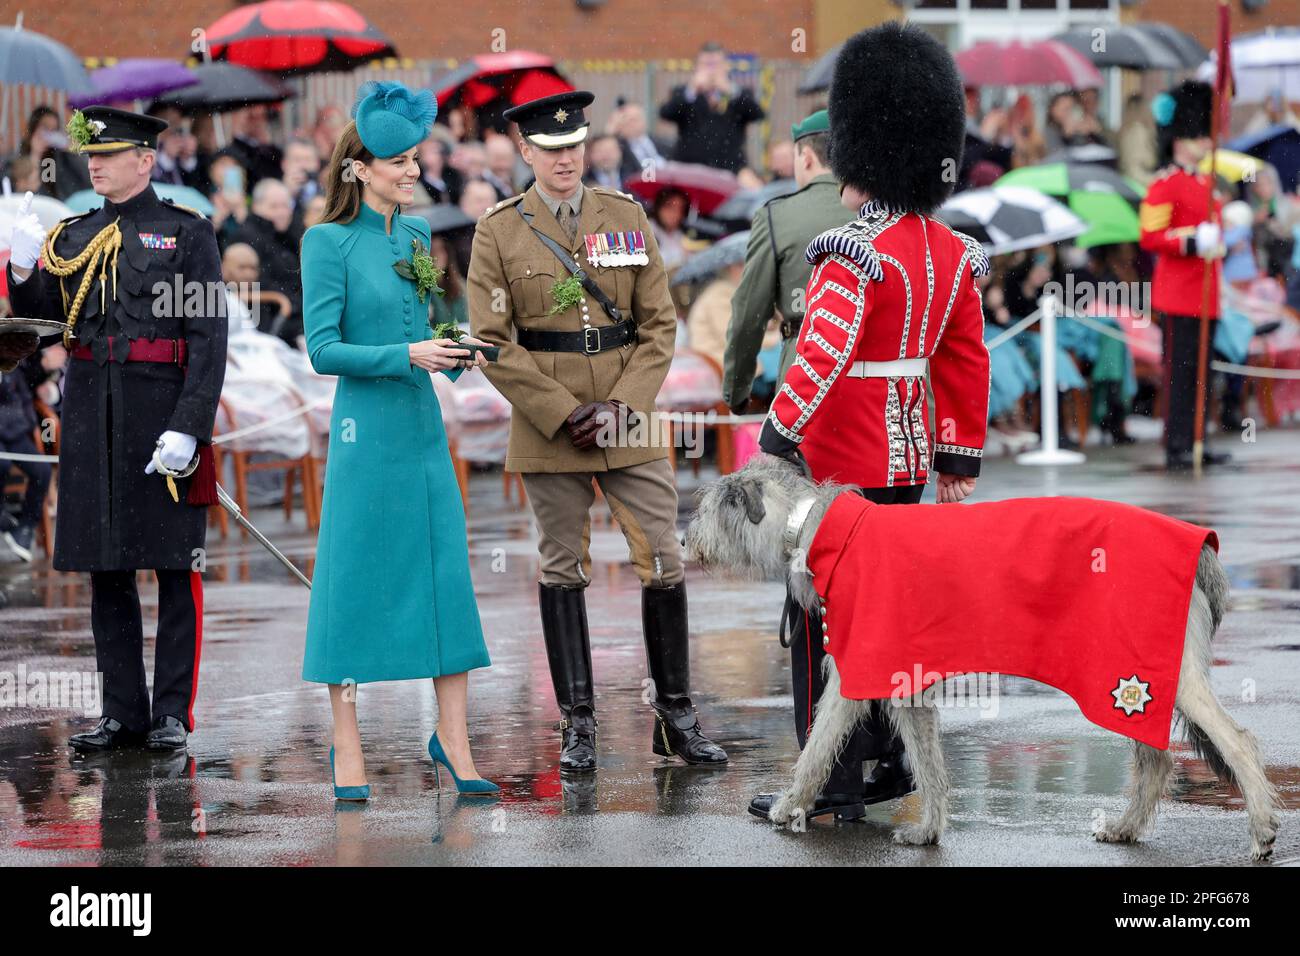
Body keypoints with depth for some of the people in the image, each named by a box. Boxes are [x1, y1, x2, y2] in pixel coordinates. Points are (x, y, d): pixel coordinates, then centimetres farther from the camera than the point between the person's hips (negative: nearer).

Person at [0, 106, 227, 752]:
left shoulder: (187, 233, -1)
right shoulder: (73, 238, 13)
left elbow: (209, 340, -7)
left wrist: (188, 428, -16)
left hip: (162, 411, -5)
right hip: (92, 414, 5)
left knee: (176, 565, 0)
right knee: (105, 566, 8)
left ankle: (172, 713, 5)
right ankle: (123, 712, 15)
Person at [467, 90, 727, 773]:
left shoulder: (626, 217, 6)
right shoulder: (498, 231, 0)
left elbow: (659, 325, 5)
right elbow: (493, 342, -4)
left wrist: (622, 405, -9)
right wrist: (565, 414, -10)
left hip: (629, 424, 2)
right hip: (548, 429, -2)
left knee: (664, 561, 0)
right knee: (563, 569, 4)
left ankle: (675, 716, 11)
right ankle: (577, 724, 11)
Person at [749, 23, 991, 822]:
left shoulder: (857, 256, -19)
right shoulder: (951, 254, 6)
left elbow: (820, 361, -25)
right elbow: (967, 366, 11)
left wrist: (775, 447, -20)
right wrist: (960, 464, 17)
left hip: (842, 463, -8)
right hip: (909, 458, 8)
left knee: (825, 616, -1)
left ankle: (835, 782, 0)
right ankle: (890, 761, 20)